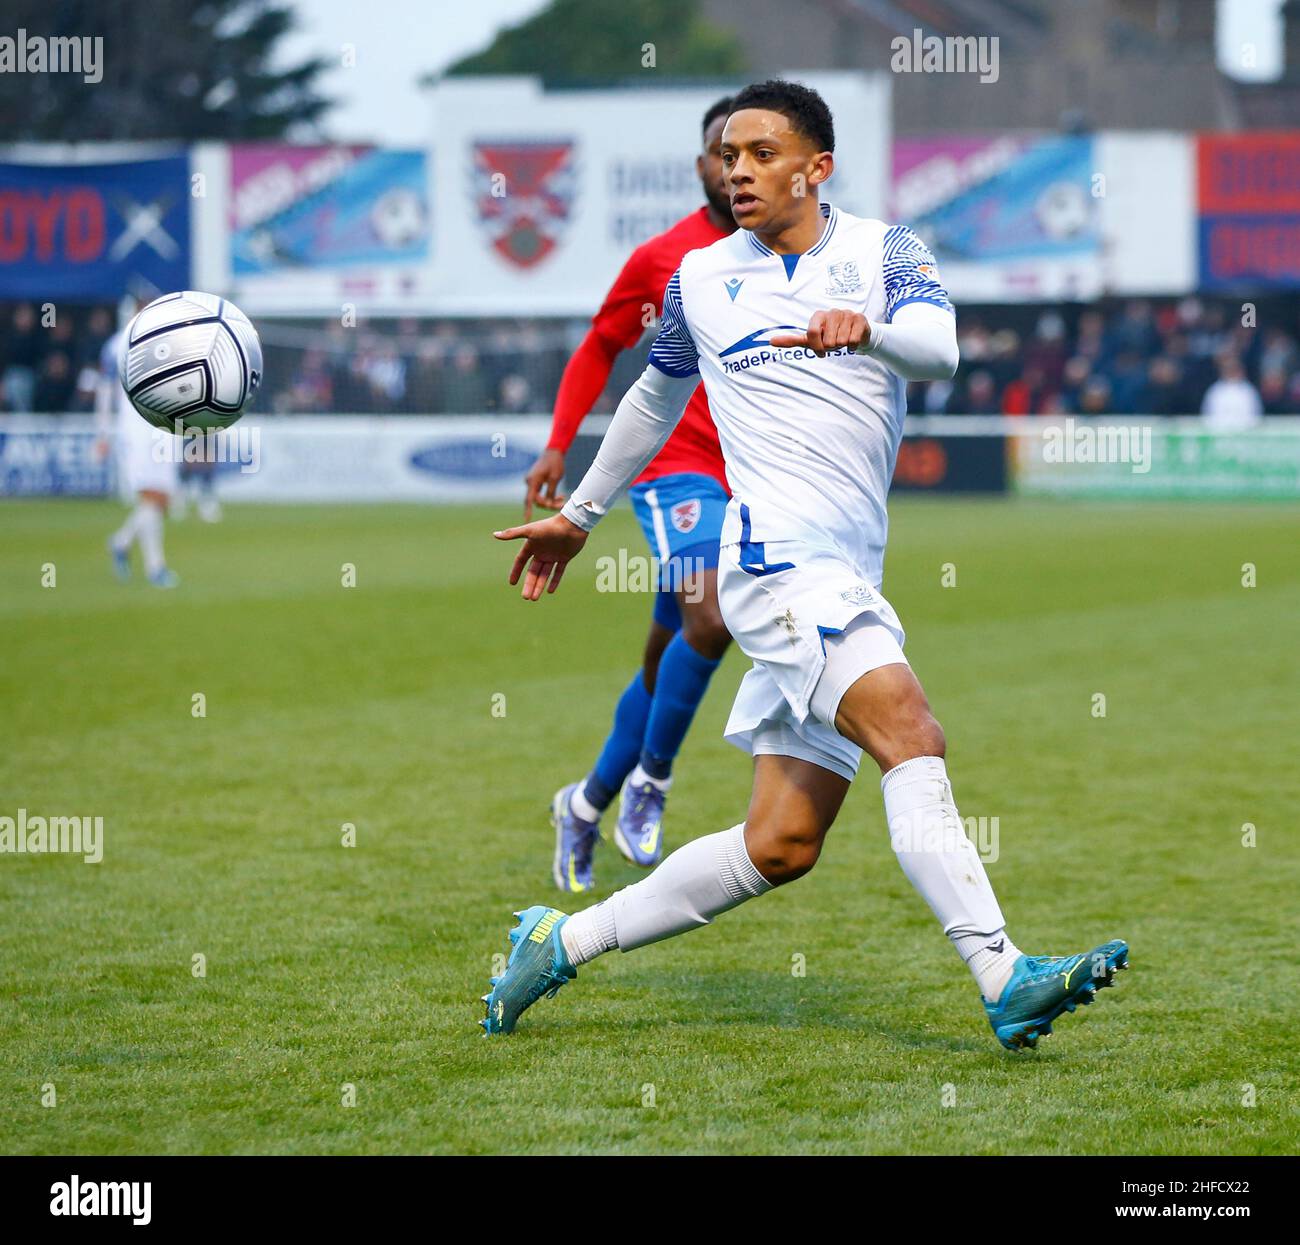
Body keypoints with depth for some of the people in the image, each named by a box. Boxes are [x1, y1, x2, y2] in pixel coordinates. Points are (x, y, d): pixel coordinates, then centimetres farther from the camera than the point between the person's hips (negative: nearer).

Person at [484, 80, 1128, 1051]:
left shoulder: (882, 251, 9)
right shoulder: (700, 279, 12)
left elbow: (940, 349, -12)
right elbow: (657, 395, 29)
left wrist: (868, 330, -34)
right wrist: (580, 513, 37)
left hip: (850, 572, 3)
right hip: (776, 550, -3)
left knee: (781, 845, 1)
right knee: (910, 732, -25)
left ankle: (563, 942, 15)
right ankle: (1004, 979, -34)